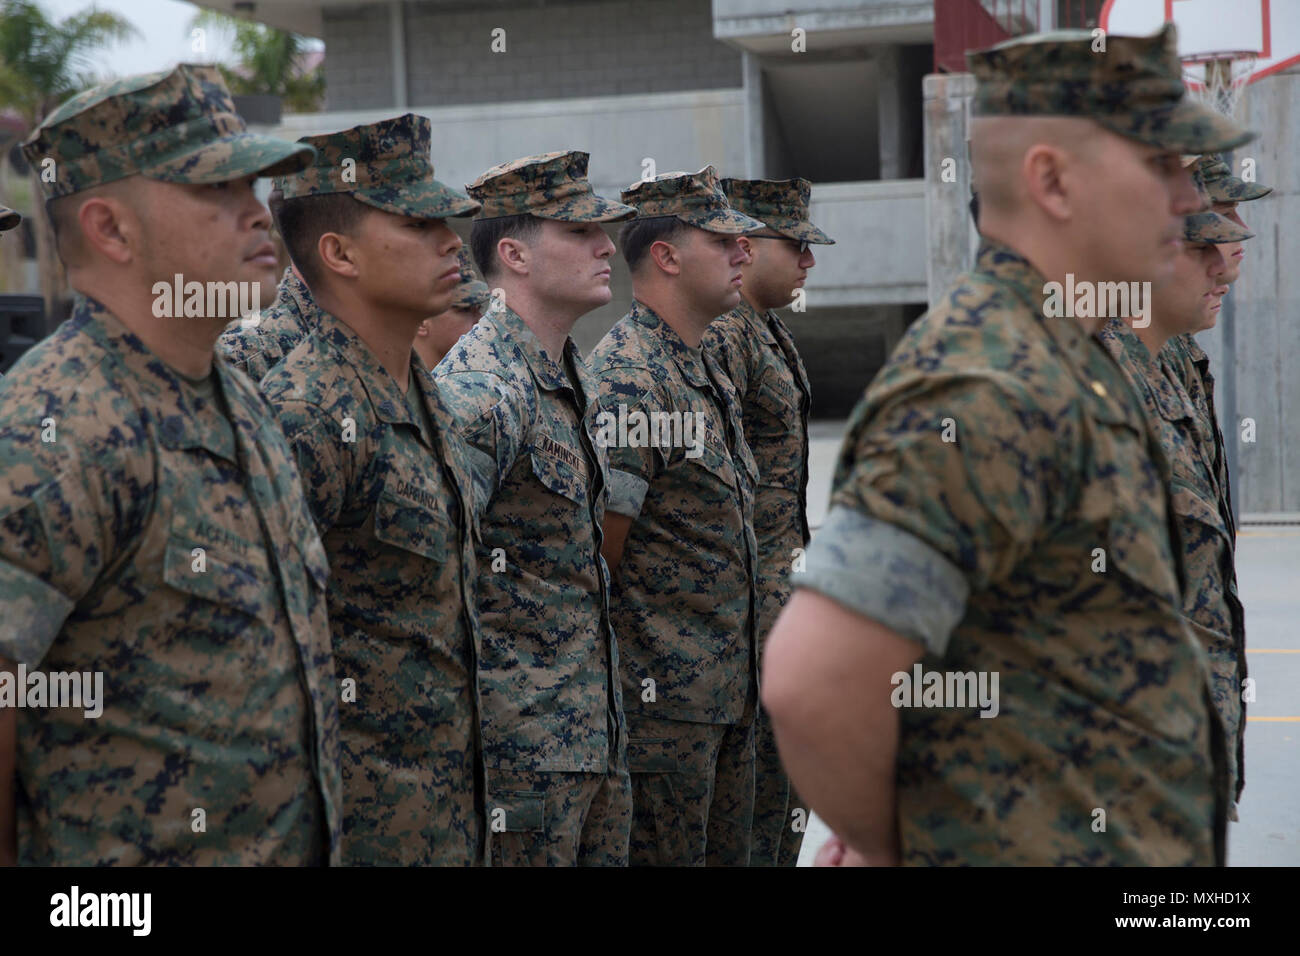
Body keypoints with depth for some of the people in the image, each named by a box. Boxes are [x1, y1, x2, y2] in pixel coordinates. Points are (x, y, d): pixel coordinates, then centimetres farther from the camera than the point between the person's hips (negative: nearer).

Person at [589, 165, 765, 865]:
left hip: (730, 693, 9)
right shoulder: (629, 378, -17)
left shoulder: (708, 373, 15)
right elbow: (596, 549, -19)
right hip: (666, 701, -9)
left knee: (727, 852, 16)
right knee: (667, 854, -1)